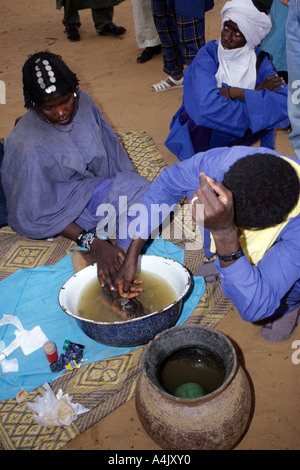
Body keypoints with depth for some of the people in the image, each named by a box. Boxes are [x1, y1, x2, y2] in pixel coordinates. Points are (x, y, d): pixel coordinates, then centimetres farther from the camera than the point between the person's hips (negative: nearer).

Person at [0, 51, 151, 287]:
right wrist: (92, 242, -28)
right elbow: (37, 214, -21)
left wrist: (131, 184, -4)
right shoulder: (27, 146, -27)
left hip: (98, 182, 7)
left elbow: (111, 147, 3)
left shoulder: (83, 101, -11)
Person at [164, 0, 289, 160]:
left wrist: (235, 92, -30)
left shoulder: (258, 60, -8)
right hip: (201, 130, -3)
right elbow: (206, 106, -36)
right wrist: (255, 95, -27)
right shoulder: (208, 55, -18)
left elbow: (285, 103, -24)